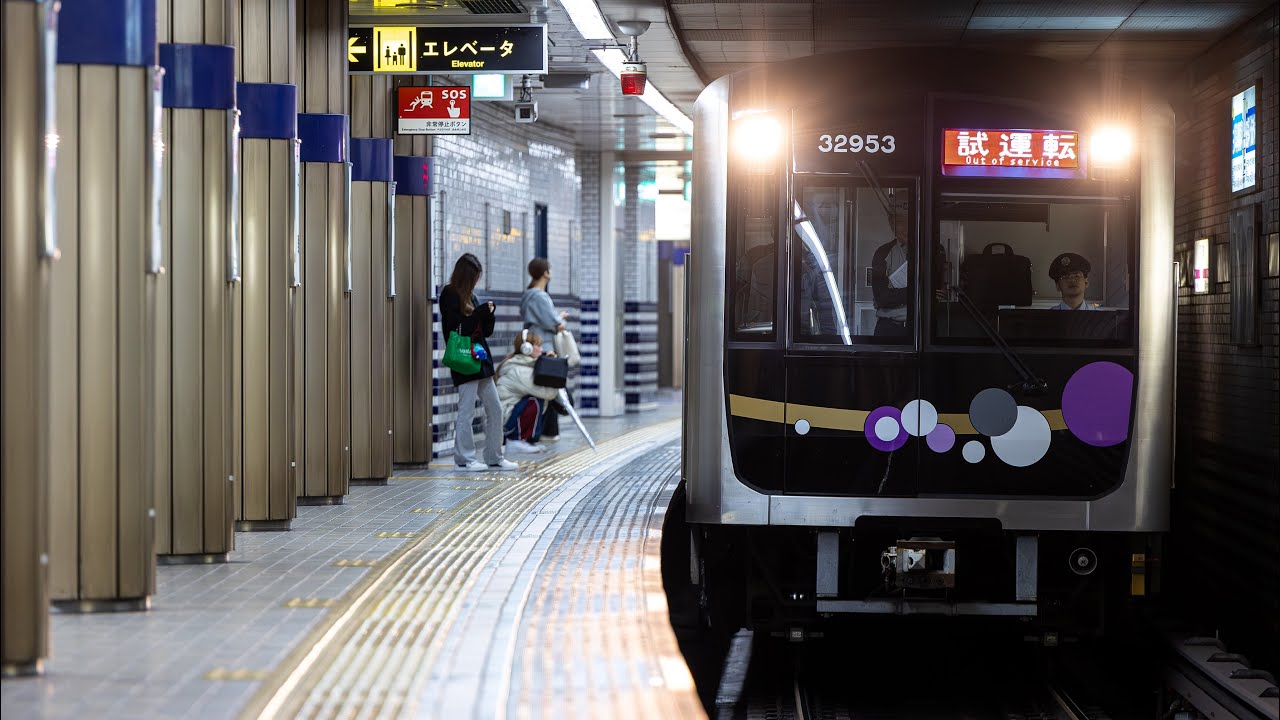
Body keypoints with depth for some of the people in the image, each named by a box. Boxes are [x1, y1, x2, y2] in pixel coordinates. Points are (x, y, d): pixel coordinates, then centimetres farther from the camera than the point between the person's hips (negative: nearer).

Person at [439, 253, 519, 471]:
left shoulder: (469, 296, 15)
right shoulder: (450, 295, -8)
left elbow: (486, 331, 16)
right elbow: (457, 328, -18)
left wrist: (488, 314, -3)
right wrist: (480, 312, -15)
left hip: (481, 359, 9)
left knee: (495, 409, 9)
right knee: (466, 410, -5)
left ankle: (494, 458, 15)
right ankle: (464, 458, 3)